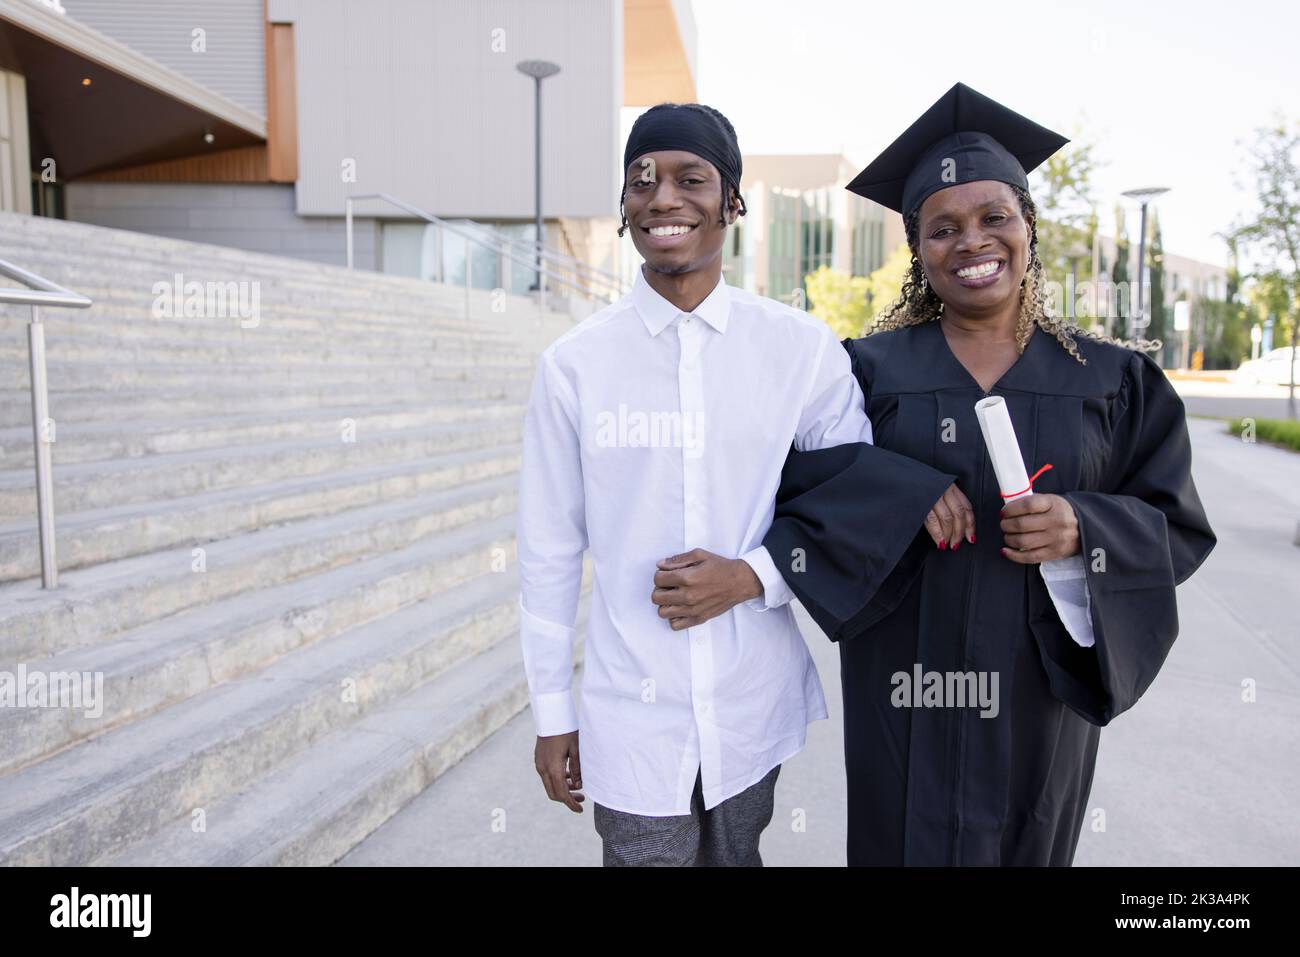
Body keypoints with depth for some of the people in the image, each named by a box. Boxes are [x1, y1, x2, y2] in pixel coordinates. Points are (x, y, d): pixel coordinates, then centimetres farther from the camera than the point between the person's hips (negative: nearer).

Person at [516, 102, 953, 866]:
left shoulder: (803, 349, -7)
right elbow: (549, 551, -2)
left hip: (756, 708, 1)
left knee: (737, 854, 22)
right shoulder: (574, 364, -7)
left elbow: (857, 509, 0)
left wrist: (752, 574, -17)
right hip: (631, 718, -1)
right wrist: (553, 714, 3)